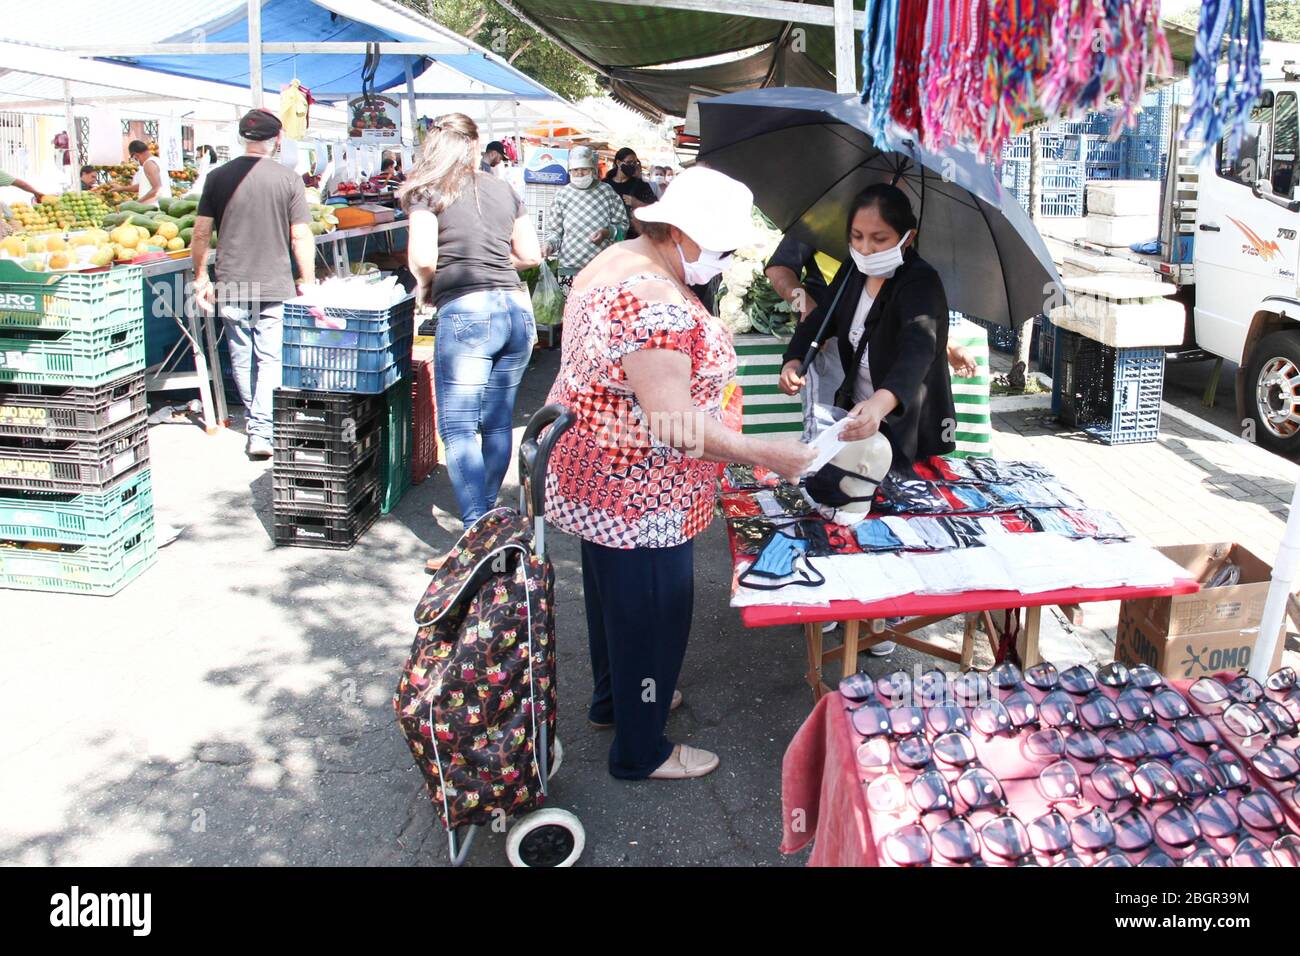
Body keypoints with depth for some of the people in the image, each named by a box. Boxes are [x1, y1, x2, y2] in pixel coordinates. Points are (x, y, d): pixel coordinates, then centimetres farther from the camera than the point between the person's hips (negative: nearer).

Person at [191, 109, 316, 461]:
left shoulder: (218, 177, 2)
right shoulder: (287, 178, -5)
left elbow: (201, 234, 3)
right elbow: (301, 236, -6)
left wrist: (201, 277, 14)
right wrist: (307, 281, 4)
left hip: (231, 285, 3)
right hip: (275, 286, -2)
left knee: (242, 359, 16)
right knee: (271, 359, 1)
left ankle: (254, 423, 31)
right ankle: (262, 432, -6)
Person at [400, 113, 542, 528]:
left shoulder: (428, 191, 1)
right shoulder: (503, 189, 15)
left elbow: (423, 258, -10)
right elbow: (531, 255, 16)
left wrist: (425, 285, 10)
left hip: (466, 311, -5)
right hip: (517, 309, 6)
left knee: (458, 428, -1)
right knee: (497, 422, 15)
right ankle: (488, 512, 29)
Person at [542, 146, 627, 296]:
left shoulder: (606, 191, 4)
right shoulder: (562, 195, 3)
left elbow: (623, 224, 7)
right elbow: (554, 231, 7)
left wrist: (607, 232, -11)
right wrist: (550, 245, -13)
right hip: (570, 269, 0)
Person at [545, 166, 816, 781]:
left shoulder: (615, 263, 7)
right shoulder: (658, 305, -28)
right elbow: (672, 423, -31)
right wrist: (764, 454, -25)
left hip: (595, 477, 11)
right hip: (636, 493, -11)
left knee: (612, 594, 26)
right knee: (652, 614, 5)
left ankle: (612, 699, 47)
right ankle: (640, 751, 23)